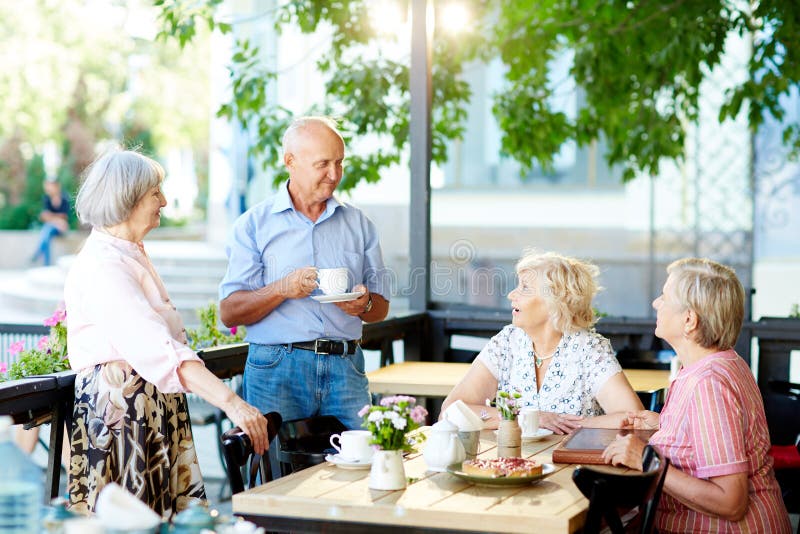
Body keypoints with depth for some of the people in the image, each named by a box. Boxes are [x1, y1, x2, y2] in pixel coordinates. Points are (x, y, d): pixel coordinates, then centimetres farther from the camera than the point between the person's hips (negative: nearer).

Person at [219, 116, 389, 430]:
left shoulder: (359, 224, 15)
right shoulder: (254, 224, 4)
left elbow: (381, 307, 17)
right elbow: (229, 313, -2)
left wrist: (364, 304, -6)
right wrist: (282, 289, -17)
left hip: (345, 369, 3)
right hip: (276, 369, -2)